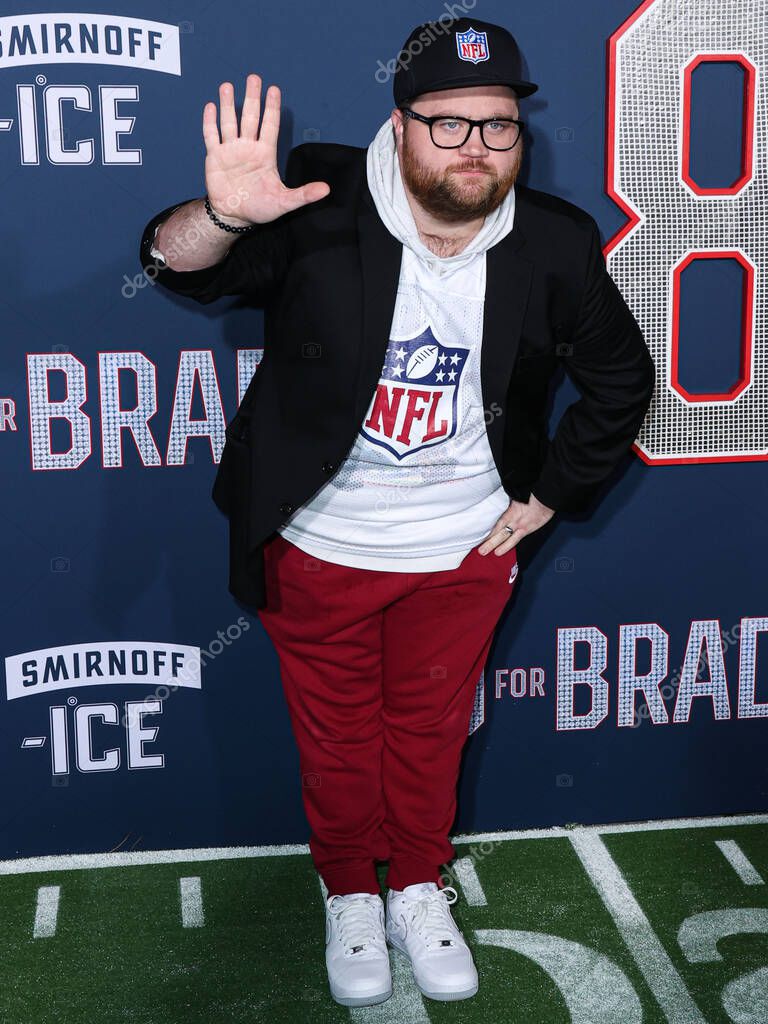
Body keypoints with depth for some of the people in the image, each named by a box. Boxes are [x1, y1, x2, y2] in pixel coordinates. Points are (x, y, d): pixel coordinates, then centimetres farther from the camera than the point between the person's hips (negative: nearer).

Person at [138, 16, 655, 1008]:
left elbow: (621, 379, 5)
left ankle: (420, 891, 44)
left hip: (464, 552, 2)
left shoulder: (555, 247, -10)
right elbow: (173, 260, -23)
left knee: (431, 730, 20)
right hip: (319, 547, -1)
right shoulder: (320, 207, -19)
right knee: (337, 734, 16)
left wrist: (550, 495, 2)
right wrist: (223, 216, -46)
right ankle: (350, 896, 41)